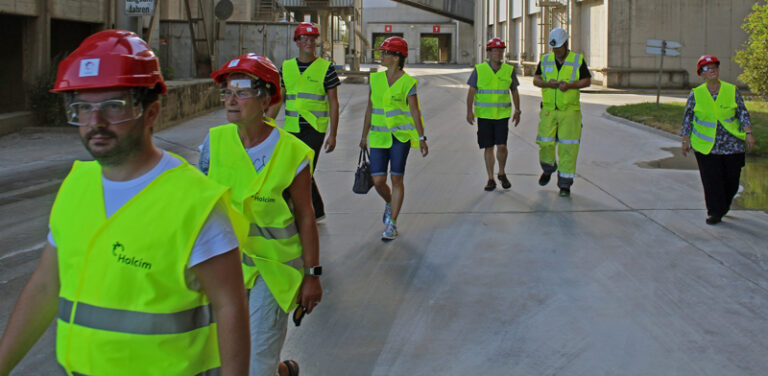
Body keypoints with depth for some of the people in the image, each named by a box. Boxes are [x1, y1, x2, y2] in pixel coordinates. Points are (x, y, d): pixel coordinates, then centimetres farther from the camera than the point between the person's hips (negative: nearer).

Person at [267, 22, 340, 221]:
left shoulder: (326, 68, -2)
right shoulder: (286, 67, 8)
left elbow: (333, 103, -1)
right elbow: (276, 101, 11)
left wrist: (333, 134, -6)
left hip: (315, 128, -4)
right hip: (291, 128, 5)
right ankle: (317, 211, 29)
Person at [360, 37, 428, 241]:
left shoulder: (408, 82, -4)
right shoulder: (375, 79, 7)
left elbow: (415, 111, -5)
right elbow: (370, 109, 13)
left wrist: (422, 138, -10)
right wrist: (364, 136, 15)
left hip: (401, 135, -3)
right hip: (379, 136, 4)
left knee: (396, 179, -3)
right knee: (378, 180, -2)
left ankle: (392, 224, 5)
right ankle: (389, 203, 32)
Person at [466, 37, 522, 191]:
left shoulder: (509, 70, 2)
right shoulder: (479, 70, -2)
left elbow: (514, 92, 12)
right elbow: (471, 92, -1)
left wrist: (517, 111, 12)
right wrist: (469, 111, -9)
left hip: (502, 115, 0)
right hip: (484, 115, 0)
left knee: (501, 145, -8)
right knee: (488, 147, 4)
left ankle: (502, 173, 17)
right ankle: (491, 179, 13)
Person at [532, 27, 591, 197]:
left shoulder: (578, 60, 1)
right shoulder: (545, 60, 7)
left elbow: (587, 81, -1)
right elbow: (536, 80, 3)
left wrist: (570, 85, -18)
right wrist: (548, 84, -18)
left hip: (570, 110, -2)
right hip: (548, 109, 2)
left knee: (568, 146, -5)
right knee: (545, 143, 1)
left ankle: (565, 184, 3)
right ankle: (548, 168, 33)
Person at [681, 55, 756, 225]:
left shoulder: (732, 90, 1)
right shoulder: (695, 94, 0)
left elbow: (743, 113, 5)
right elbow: (687, 118, 7)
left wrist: (748, 133, -4)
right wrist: (685, 141, 6)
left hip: (732, 145, 1)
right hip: (706, 146, -1)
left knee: (732, 179, 7)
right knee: (711, 180, -5)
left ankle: (724, 203, 33)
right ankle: (715, 212, 7)